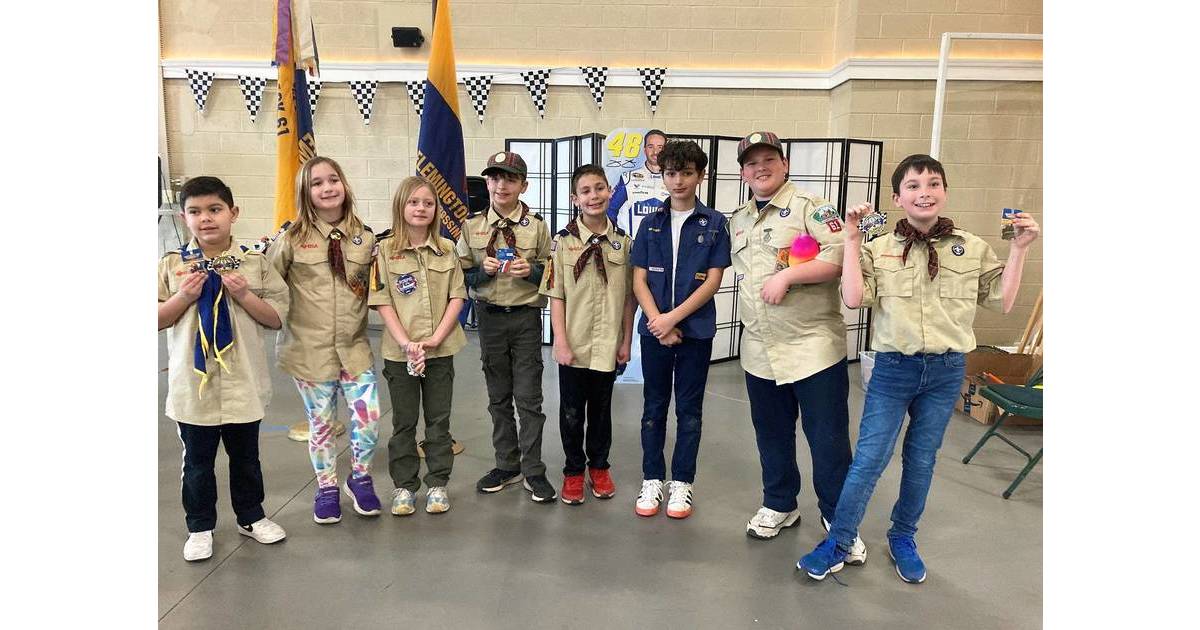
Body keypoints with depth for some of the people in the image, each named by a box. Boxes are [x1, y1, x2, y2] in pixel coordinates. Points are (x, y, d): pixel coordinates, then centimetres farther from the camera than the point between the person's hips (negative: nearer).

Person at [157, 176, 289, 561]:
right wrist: (184, 297, -15)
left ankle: (251, 517, 35)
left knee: (245, 457, 16)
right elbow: (156, 321, 1)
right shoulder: (172, 265, -1)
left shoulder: (255, 263, -3)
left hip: (243, 382, 0)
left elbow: (277, 318, -3)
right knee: (197, 461, 13)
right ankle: (200, 527, 30)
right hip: (192, 382, 0)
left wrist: (244, 295, -17)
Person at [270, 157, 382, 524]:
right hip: (309, 349, -1)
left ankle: (359, 479, 22)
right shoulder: (293, 238, -6)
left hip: (354, 347, 1)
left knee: (369, 416, -5)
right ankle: (327, 488, 32)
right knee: (320, 423, 10)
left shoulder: (364, 238, 1)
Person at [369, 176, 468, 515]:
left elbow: (457, 296, 1)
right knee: (404, 421, 10)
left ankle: (437, 483, 22)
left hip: (441, 349, 2)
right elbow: (382, 302, -6)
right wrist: (406, 342, -15)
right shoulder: (385, 250, -3)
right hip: (400, 351, -1)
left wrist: (436, 338, -11)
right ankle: (403, 486, 23)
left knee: (438, 420, 9)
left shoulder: (447, 249, 3)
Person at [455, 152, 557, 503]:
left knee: (528, 396, 0)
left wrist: (531, 271, -16)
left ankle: (533, 471, 10)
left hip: (526, 317, -2)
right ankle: (507, 465, 24)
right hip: (490, 317, 3)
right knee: (498, 396, 11)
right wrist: (483, 271, -13)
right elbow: (462, 277, 6)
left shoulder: (537, 227, -1)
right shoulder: (472, 226, 3)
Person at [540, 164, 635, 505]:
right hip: (574, 345, -1)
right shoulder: (563, 241, -6)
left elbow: (628, 296, 4)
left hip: (608, 345, 2)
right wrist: (562, 343, -10)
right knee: (571, 411, 10)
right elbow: (556, 297, -5)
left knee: (601, 409, 15)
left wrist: (626, 340, 3)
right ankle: (574, 470, 28)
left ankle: (599, 466, 34)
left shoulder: (622, 241, 0)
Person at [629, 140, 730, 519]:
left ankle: (682, 482, 20)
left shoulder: (714, 223, -1)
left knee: (689, 409, 8)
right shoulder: (651, 224, 6)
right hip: (654, 328, 2)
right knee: (654, 406, 10)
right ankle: (652, 479, 22)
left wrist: (672, 318, -14)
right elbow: (639, 279, 2)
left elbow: (713, 280, -7)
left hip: (695, 328, -2)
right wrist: (657, 321, -13)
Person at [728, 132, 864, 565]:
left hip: (813, 346, -6)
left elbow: (841, 256, -19)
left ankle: (840, 521, 18)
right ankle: (779, 505, 35)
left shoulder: (809, 207, -8)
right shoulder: (737, 221, 14)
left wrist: (786, 275, -22)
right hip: (759, 350, 6)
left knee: (828, 438, 2)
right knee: (772, 434, 17)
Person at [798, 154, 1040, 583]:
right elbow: (854, 299, -17)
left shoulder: (972, 249, 2)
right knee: (868, 460, -2)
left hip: (946, 371, 2)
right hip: (893, 369, -2)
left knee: (922, 460, 14)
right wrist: (852, 239, -14)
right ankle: (837, 545, 13)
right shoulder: (879, 250, -4)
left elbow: (1003, 302, 4)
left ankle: (903, 538, 34)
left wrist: (1018, 248, -2)